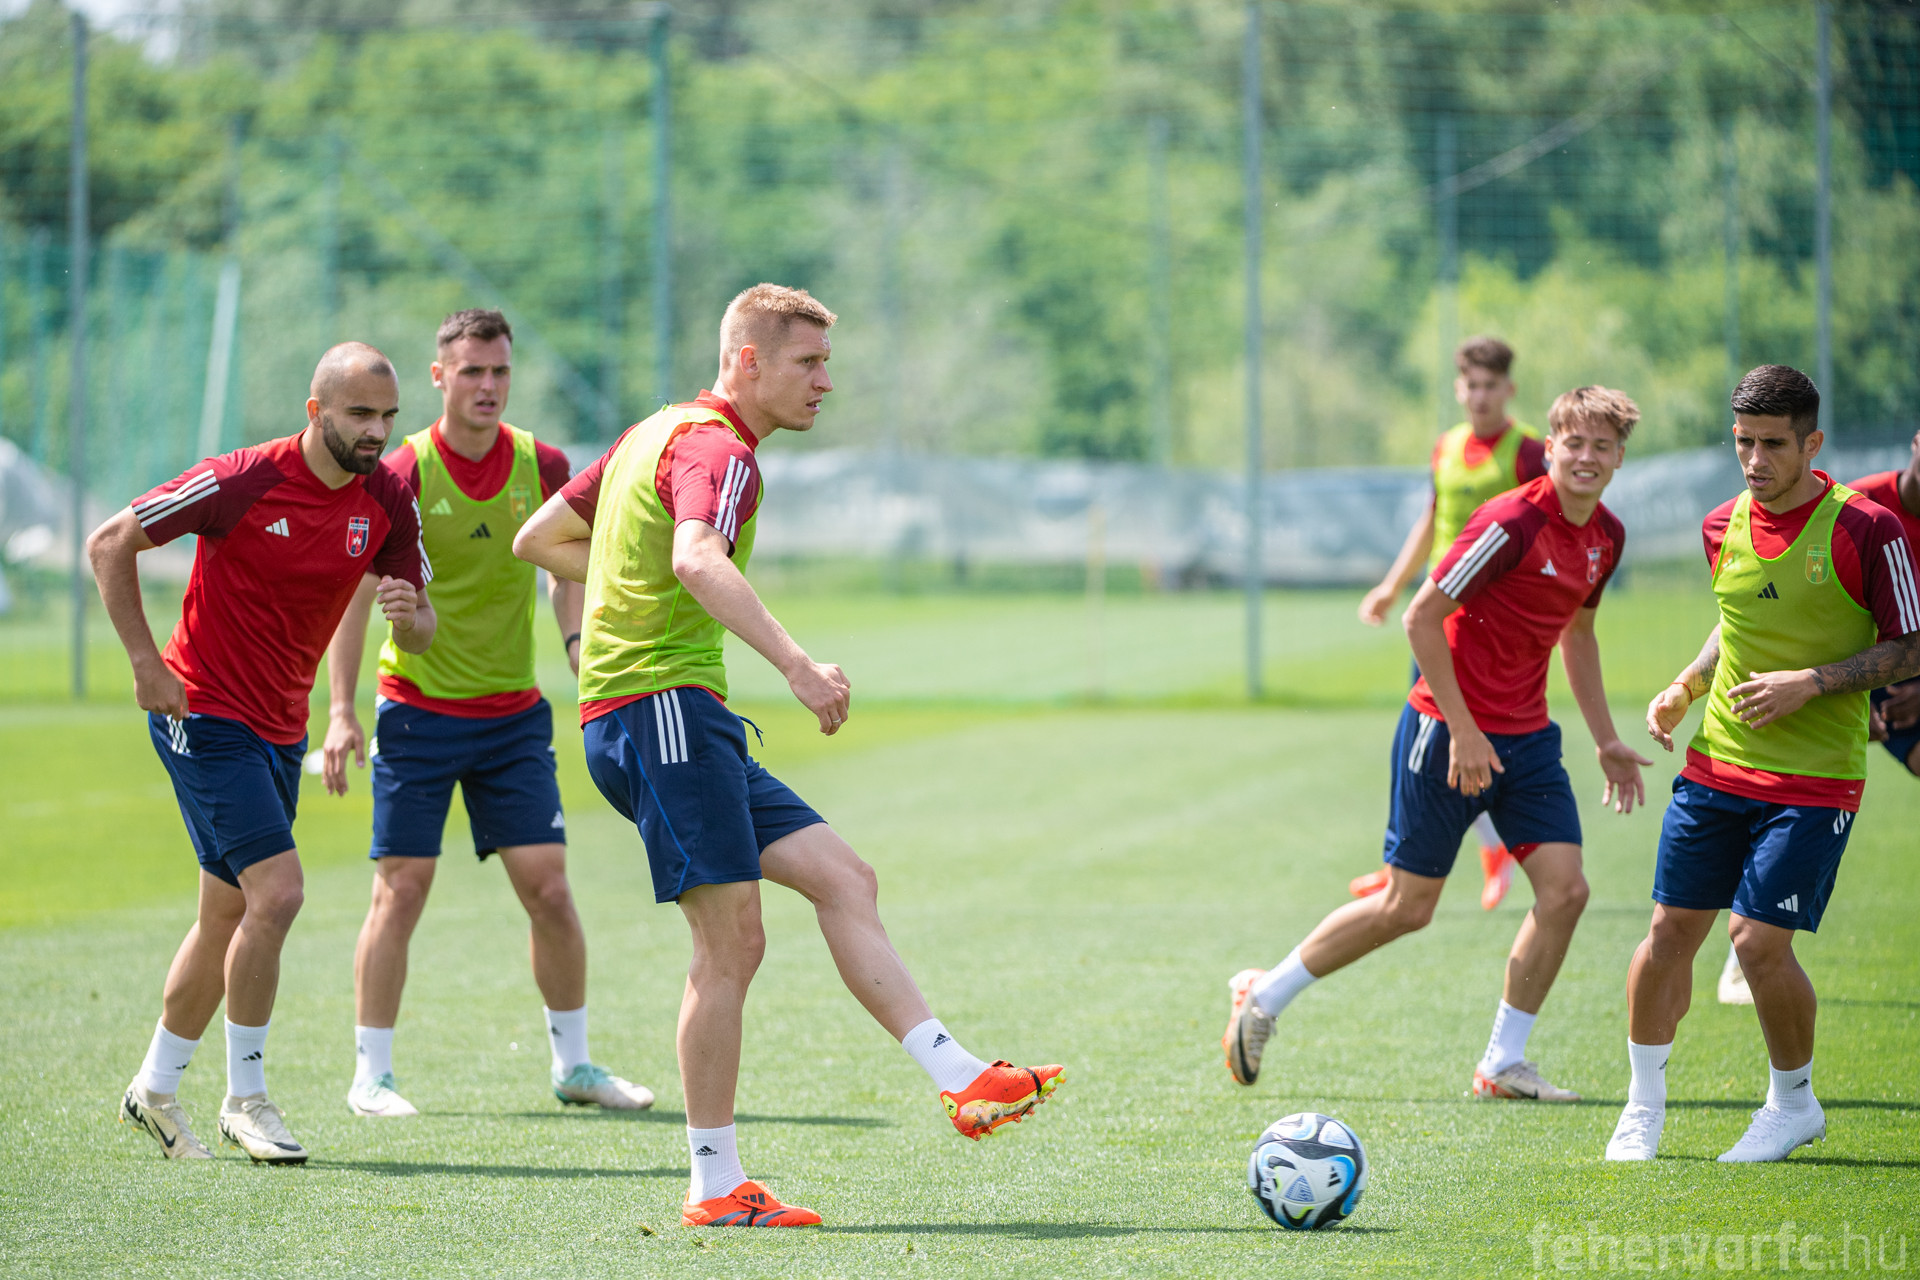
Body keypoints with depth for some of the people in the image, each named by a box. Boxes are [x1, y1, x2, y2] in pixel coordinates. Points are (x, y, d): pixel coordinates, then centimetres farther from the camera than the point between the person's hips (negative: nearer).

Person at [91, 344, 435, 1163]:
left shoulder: (387, 500, -2)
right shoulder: (242, 481, -19)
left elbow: (420, 634, 3)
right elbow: (110, 545, -10)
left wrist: (410, 615, -21)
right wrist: (146, 663, -13)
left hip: (281, 727, 7)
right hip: (205, 716, -7)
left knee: (228, 918, 13)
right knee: (276, 892, -17)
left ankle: (155, 1087, 29)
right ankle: (245, 1097, -5)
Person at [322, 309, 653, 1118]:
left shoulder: (542, 466, 1)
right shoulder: (403, 473, -10)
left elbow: (567, 568, 13)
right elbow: (355, 593, -7)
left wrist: (577, 640, -5)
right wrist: (342, 711, -12)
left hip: (514, 712, 3)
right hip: (418, 710, -3)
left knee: (549, 889, 0)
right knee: (401, 890, -4)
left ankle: (574, 1064, 14)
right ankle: (371, 1075, 5)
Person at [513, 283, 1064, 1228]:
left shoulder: (659, 432, 21)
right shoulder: (718, 451, -11)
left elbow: (538, 539, 27)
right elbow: (697, 560, -34)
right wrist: (797, 666, -43)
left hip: (692, 725, 10)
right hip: (659, 703, -10)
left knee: (844, 880, 3)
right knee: (731, 939, -11)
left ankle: (960, 1077, -6)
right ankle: (716, 1185, -7)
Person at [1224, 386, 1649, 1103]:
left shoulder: (1606, 538, 5)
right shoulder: (1513, 523, -20)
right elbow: (1422, 618, -19)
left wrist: (1605, 740, 19)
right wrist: (1463, 729, -20)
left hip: (1527, 735, 7)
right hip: (1449, 729, -7)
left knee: (1565, 888, -7)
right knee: (1408, 904, -1)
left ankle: (1503, 1064, 5)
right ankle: (1265, 996, 19)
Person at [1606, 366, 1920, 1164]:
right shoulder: (1724, 528, 6)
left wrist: (1811, 684, -17)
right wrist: (1686, 687, 7)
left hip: (1815, 779, -5)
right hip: (1716, 767, 5)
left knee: (1759, 940, -11)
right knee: (1670, 929, 2)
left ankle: (1793, 1102, 12)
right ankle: (1644, 1105, 19)